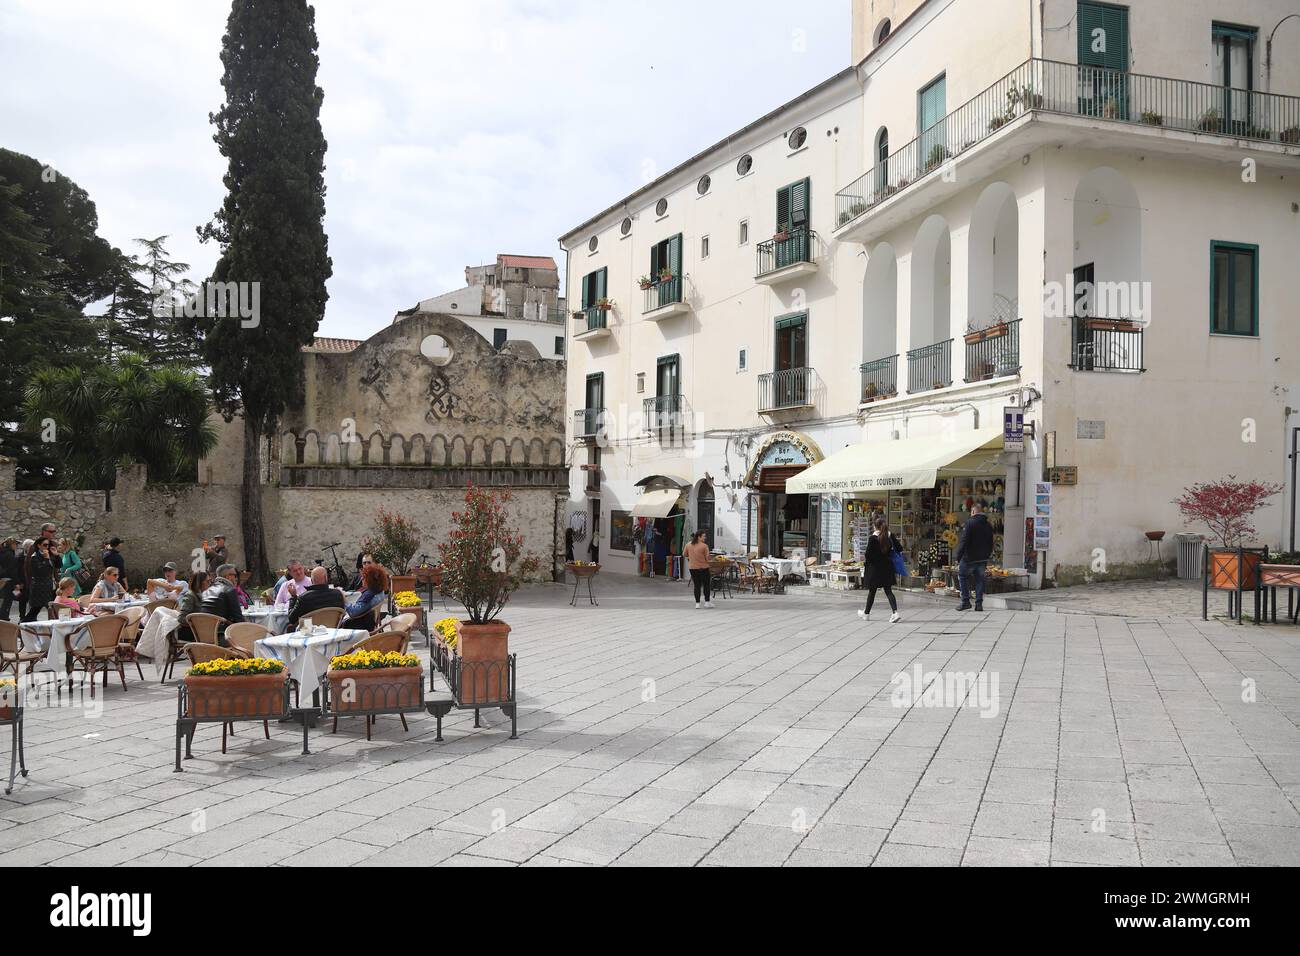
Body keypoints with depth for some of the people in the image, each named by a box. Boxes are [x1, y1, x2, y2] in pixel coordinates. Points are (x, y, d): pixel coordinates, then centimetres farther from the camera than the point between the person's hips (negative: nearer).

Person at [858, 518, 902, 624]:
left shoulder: (872, 538, -14)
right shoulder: (890, 536, -1)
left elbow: (868, 554, -14)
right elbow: (899, 549, 1)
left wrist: (866, 561, 4)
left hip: (875, 568, -4)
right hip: (887, 567, 4)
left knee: (872, 591, 10)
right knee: (888, 591, 5)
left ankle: (866, 613, 25)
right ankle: (895, 612, -13)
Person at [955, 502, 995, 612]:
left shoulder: (969, 523, -10)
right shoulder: (988, 525, 11)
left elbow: (963, 541, -15)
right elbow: (990, 544, 15)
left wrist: (958, 557, -13)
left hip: (969, 558, -6)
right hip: (982, 559, 6)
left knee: (962, 577, 8)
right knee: (979, 579, 10)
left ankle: (965, 602, 3)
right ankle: (979, 603, 7)